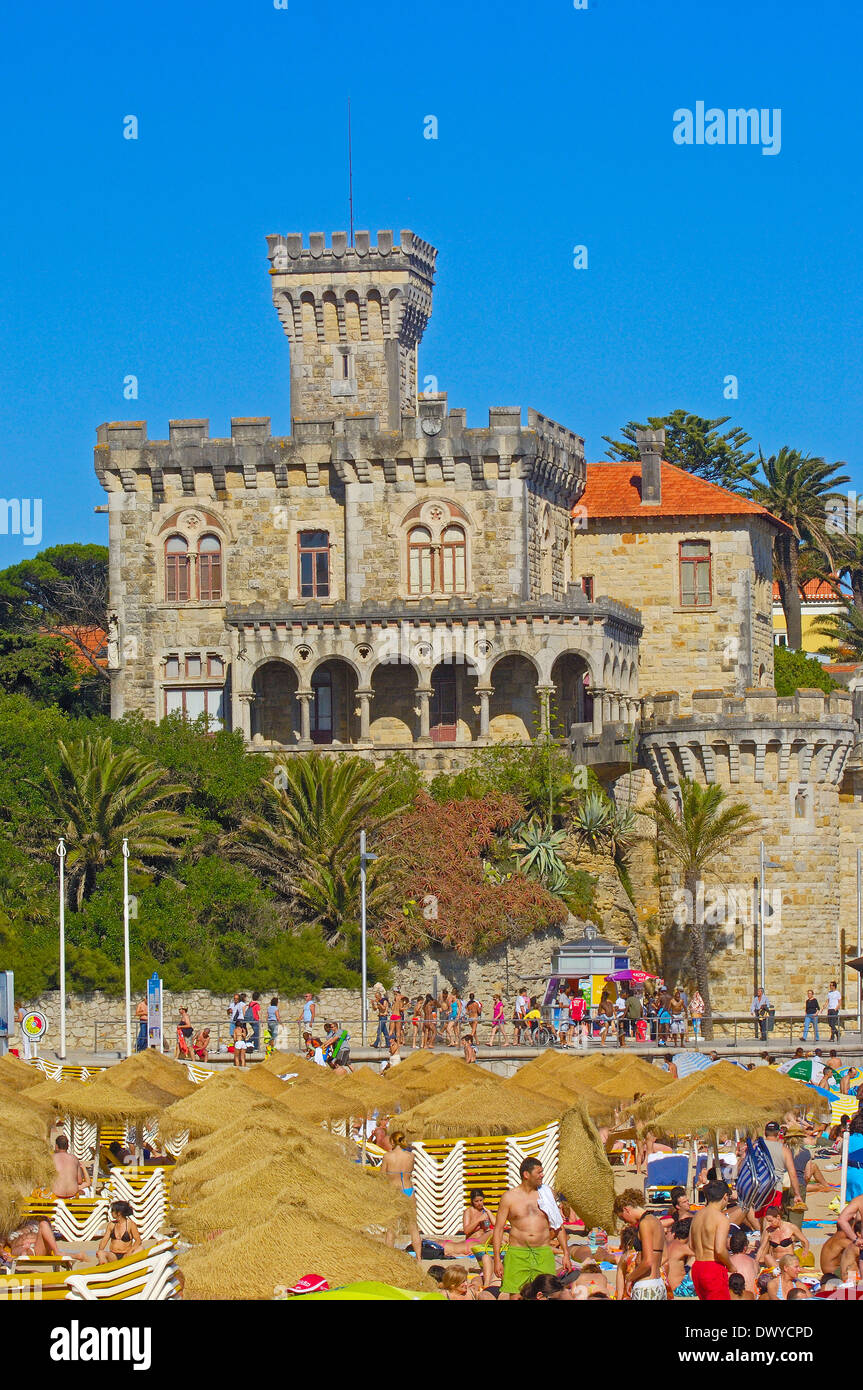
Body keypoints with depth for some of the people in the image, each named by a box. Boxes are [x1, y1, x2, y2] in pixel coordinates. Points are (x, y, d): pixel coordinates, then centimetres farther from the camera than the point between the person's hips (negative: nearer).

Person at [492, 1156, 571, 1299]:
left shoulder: (547, 1193, 11)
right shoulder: (510, 1197, 3)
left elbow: (559, 1226, 17)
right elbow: (498, 1228, 3)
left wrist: (566, 1254, 12)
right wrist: (497, 1259, -4)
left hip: (544, 1254, 2)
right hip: (517, 1254, -2)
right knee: (515, 1295, -7)